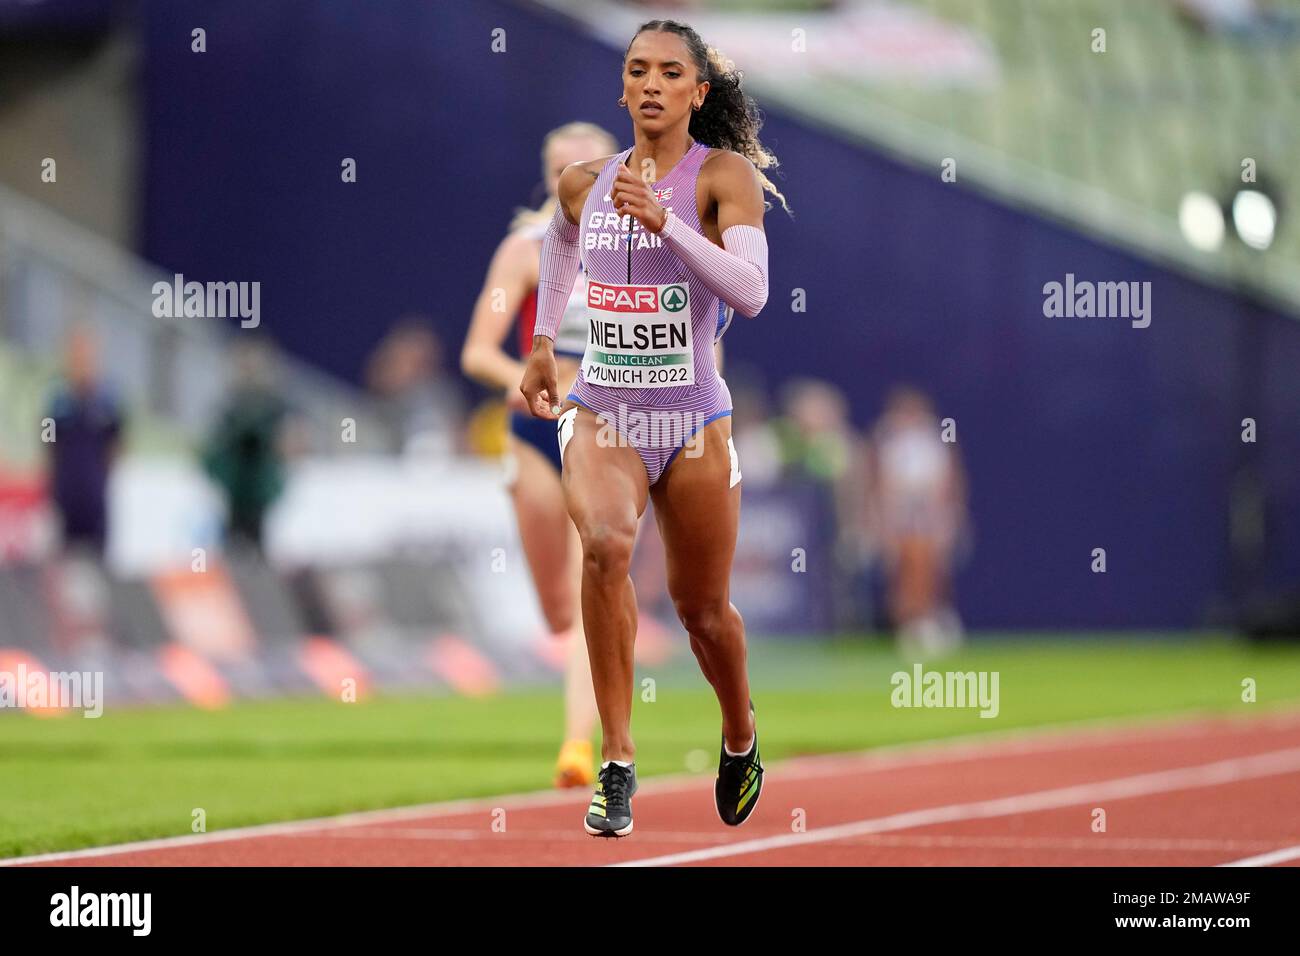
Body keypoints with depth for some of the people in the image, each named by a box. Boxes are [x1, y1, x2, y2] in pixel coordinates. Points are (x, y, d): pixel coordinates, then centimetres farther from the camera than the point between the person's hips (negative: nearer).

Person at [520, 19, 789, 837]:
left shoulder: (725, 177, -8)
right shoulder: (585, 181, 4)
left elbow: (751, 291, -23)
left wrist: (662, 223, -31)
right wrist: (543, 343, 28)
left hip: (694, 420, -1)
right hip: (601, 411, 1)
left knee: (703, 606, 12)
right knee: (606, 543, -29)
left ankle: (740, 736, 45)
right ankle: (618, 763, -26)